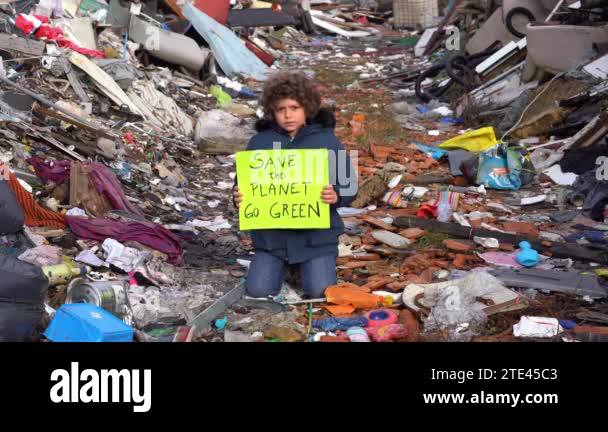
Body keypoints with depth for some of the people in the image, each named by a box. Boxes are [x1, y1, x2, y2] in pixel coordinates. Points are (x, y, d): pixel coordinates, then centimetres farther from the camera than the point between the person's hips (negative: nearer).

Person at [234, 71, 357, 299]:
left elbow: (349, 185, 0)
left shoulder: (326, 140, -1)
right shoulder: (260, 142, 3)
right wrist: (239, 198, -13)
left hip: (315, 235, -1)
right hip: (271, 235, 2)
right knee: (258, 290, -9)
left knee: (319, 291, -12)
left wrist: (336, 196, -23)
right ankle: (280, 265, 25)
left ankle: (313, 265, 23)